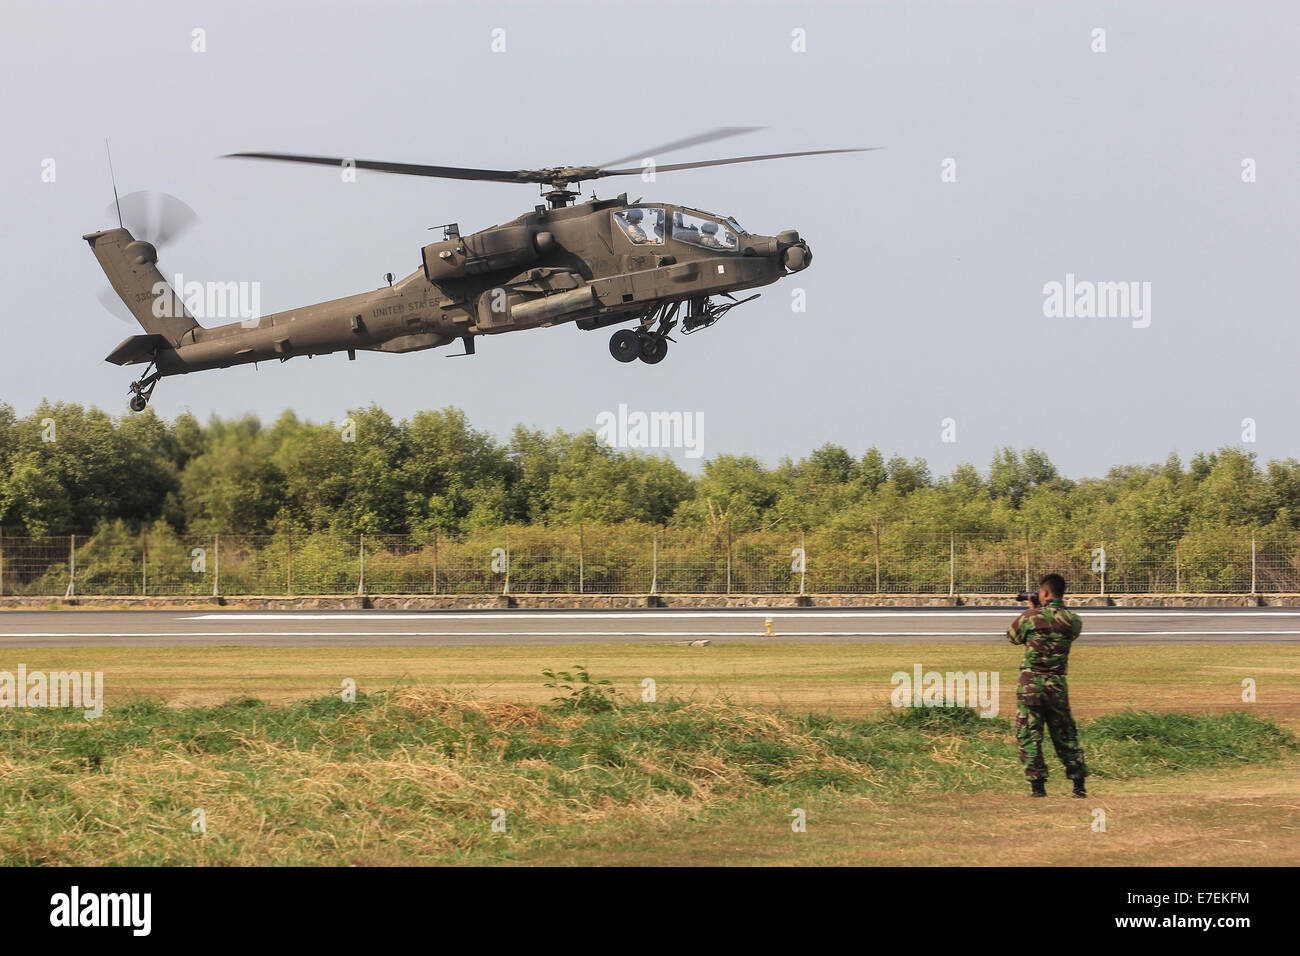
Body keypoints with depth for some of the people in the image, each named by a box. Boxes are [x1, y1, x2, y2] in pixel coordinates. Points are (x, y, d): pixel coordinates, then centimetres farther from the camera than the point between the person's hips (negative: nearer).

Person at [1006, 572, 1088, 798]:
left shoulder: (1031, 617, -8)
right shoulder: (1073, 621, 0)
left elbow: (1012, 636, 10)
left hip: (1031, 680, -3)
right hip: (1058, 683, 3)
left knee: (1029, 734, 5)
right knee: (1065, 735, 13)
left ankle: (1037, 785, -1)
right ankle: (1079, 785, 13)